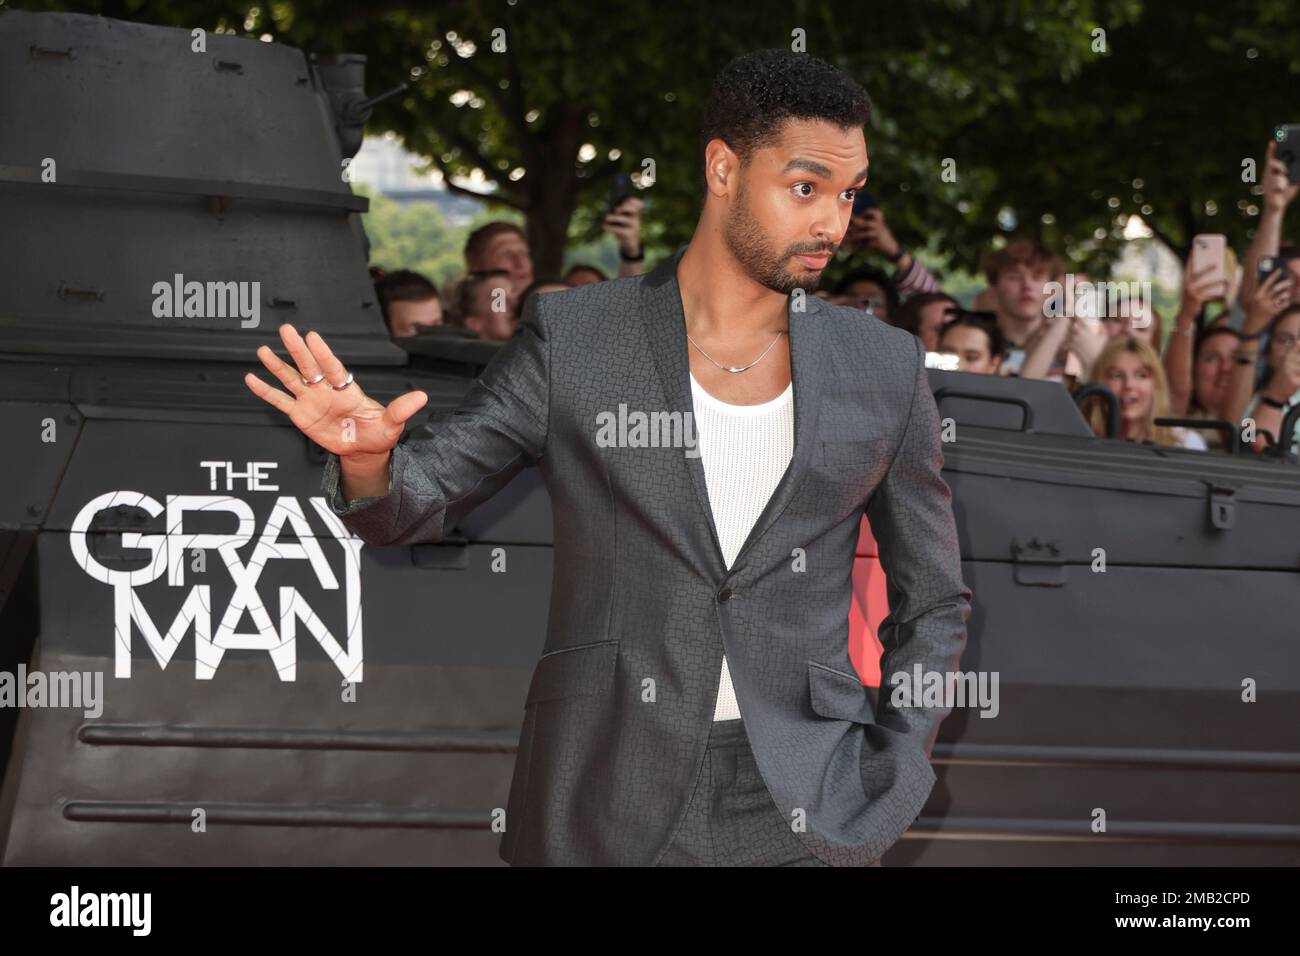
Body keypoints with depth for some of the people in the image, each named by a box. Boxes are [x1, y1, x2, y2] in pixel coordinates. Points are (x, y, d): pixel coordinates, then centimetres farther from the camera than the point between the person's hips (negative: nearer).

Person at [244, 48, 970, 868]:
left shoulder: (884, 370, 4)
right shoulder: (573, 340, 0)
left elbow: (935, 603, 12)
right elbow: (420, 499, 0)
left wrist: (884, 798, 0)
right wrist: (367, 455, -23)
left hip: (806, 821, 1)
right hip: (606, 808, 0)